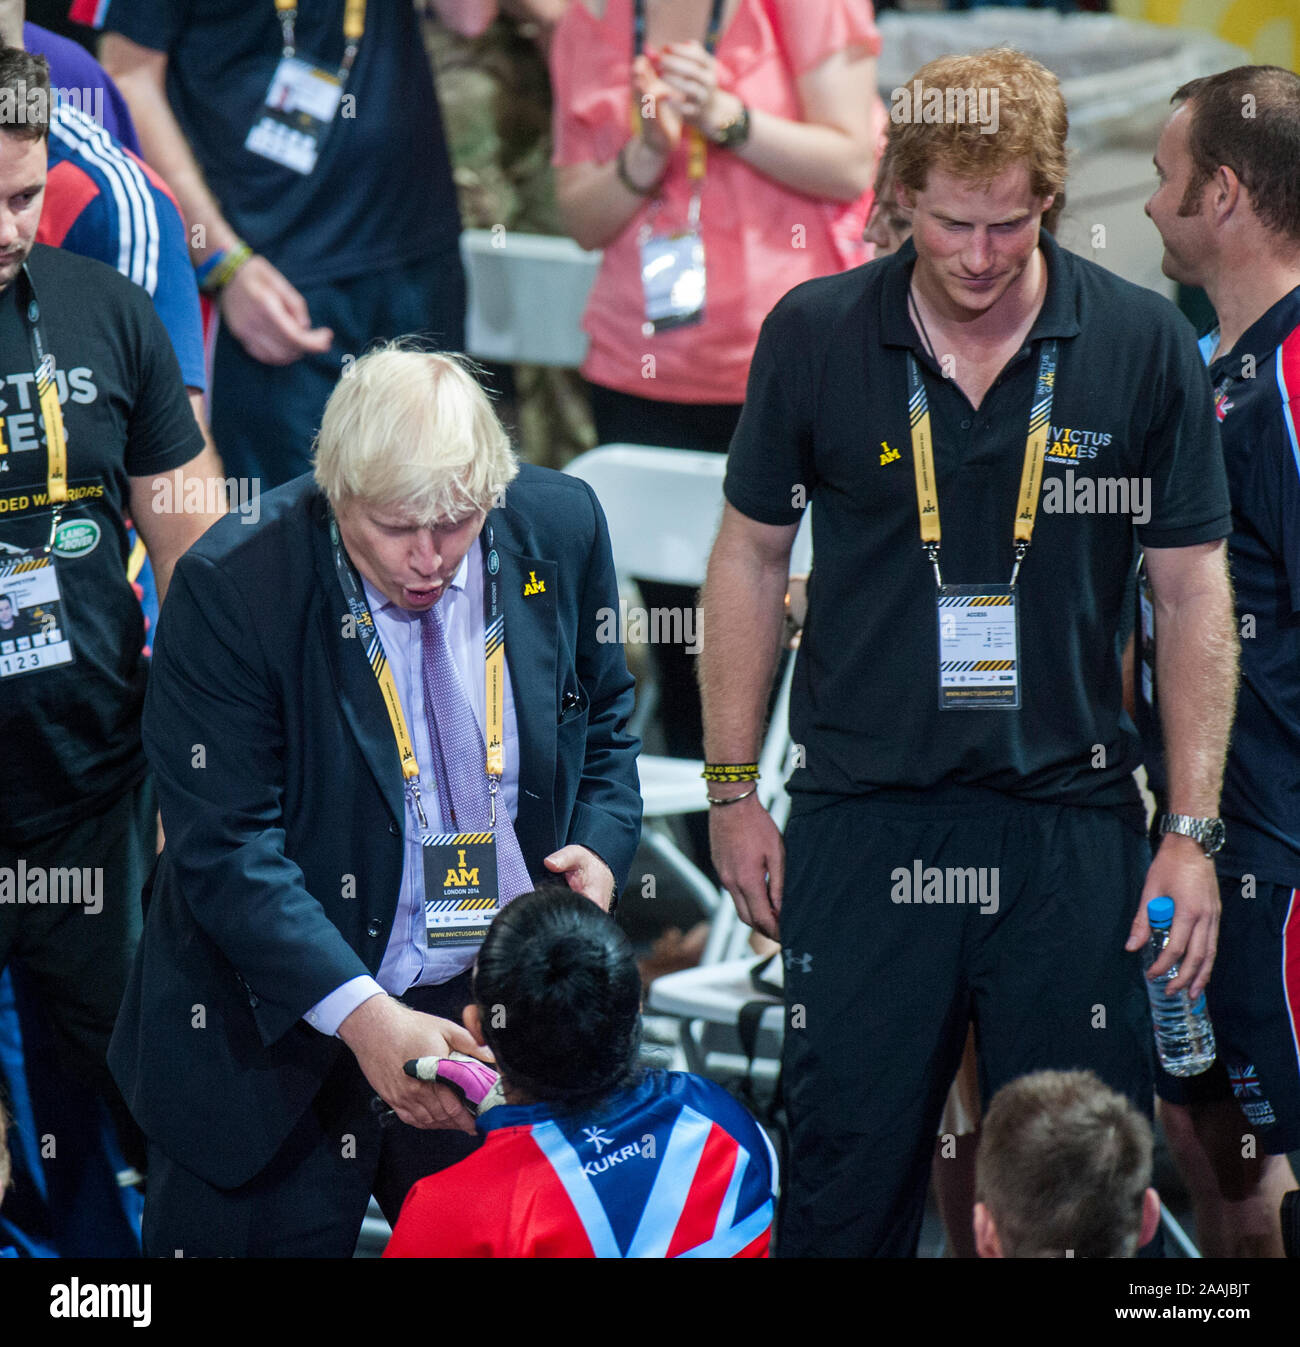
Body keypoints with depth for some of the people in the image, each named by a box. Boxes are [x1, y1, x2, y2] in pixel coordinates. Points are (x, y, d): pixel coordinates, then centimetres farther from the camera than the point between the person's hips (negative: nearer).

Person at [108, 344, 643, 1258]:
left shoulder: (560, 529, -5)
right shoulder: (230, 589, -19)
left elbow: (604, 720, 14)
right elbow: (226, 847, -19)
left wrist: (600, 847, -7)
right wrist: (362, 1015, -29)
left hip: (504, 1006, 3)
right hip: (284, 1030, -3)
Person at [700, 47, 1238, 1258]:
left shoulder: (1142, 346, -2)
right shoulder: (814, 337, 0)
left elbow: (1193, 592, 3)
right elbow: (750, 559, 10)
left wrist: (1192, 830, -1)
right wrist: (731, 789, 8)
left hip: (1068, 826, 0)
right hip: (860, 825, 0)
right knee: (846, 1170, 4)